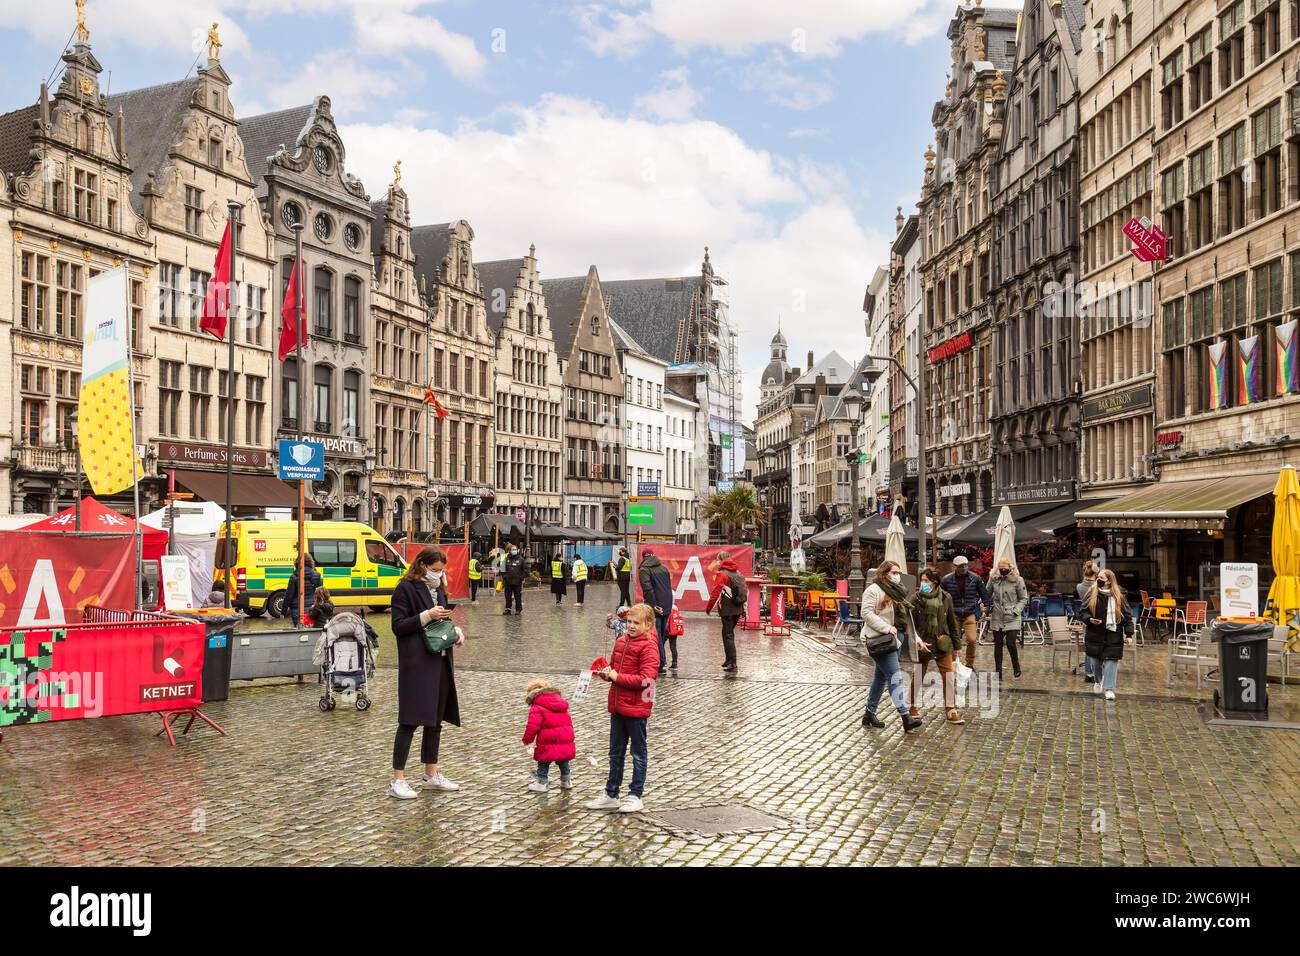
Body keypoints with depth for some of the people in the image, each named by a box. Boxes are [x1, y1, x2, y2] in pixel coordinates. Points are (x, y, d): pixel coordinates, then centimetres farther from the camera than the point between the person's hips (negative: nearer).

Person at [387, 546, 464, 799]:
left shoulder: (438, 589, 16)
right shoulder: (406, 588, -7)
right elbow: (398, 626, -11)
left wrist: (456, 630, 3)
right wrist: (427, 616, -19)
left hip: (440, 662, 8)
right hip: (416, 665, -8)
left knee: (435, 720, 12)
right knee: (409, 720, -7)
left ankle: (432, 774, 22)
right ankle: (398, 780, -3)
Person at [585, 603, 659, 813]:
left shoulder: (648, 646, -15)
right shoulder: (621, 641, 8)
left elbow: (646, 679, -22)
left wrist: (617, 677, -20)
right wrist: (606, 673, -2)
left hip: (637, 708, -8)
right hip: (617, 705, 8)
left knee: (639, 752, 8)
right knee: (616, 751, 16)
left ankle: (635, 796, 18)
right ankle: (611, 795, 26)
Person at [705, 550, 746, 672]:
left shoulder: (721, 574, -10)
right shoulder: (738, 573, 13)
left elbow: (715, 593, -14)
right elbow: (744, 592, 17)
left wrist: (708, 608, -5)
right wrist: (744, 609, 23)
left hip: (727, 610, -7)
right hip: (738, 609, 8)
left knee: (727, 635, -4)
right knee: (729, 633, 19)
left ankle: (732, 662, -8)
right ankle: (729, 660, 24)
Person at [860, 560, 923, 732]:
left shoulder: (894, 592, 16)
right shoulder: (873, 590, -9)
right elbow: (867, 614, -17)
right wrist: (886, 628, -20)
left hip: (888, 639, 9)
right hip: (878, 639, -9)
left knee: (881, 677, 15)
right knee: (895, 677, -15)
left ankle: (870, 714, 25)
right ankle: (906, 716, -20)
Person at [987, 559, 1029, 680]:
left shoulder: (1018, 580, -5)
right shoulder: (993, 579, 3)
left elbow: (1024, 599, 1)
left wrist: (1016, 611, -10)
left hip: (1012, 618, -3)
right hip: (996, 617, 3)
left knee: (1010, 643, -11)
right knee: (998, 645, 4)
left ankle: (1016, 667, 16)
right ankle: (998, 673, 12)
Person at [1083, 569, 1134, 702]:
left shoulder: (1118, 596, -2)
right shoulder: (1092, 595, 2)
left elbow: (1127, 616, 0)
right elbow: (1084, 611, 9)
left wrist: (1129, 634, -4)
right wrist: (1089, 619, -13)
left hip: (1113, 635, -2)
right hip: (1094, 635, 2)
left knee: (1111, 662, -5)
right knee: (1095, 661, 10)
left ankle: (1109, 689, 2)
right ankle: (1098, 682, 36)